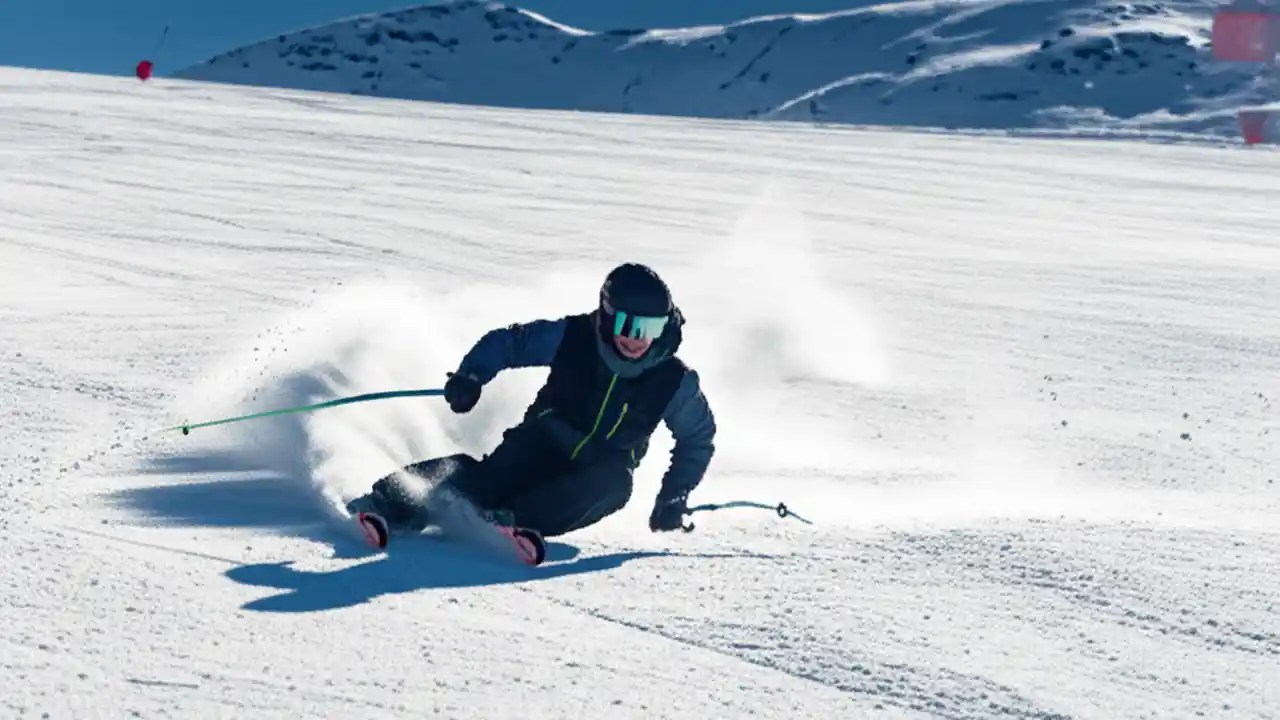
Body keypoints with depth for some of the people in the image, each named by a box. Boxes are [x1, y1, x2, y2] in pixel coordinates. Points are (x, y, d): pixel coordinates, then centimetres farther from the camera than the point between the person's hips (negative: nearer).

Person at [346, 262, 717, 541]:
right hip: (541, 445, -1)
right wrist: (470, 377, -19)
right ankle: (393, 503, -39)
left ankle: (512, 519, -46)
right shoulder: (572, 338, -14)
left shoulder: (675, 382, -13)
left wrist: (673, 498, -6)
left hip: (599, 475, 1)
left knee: (613, 485, -36)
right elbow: (505, 342, -1)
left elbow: (698, 440, 4)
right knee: (489, 477, -31)